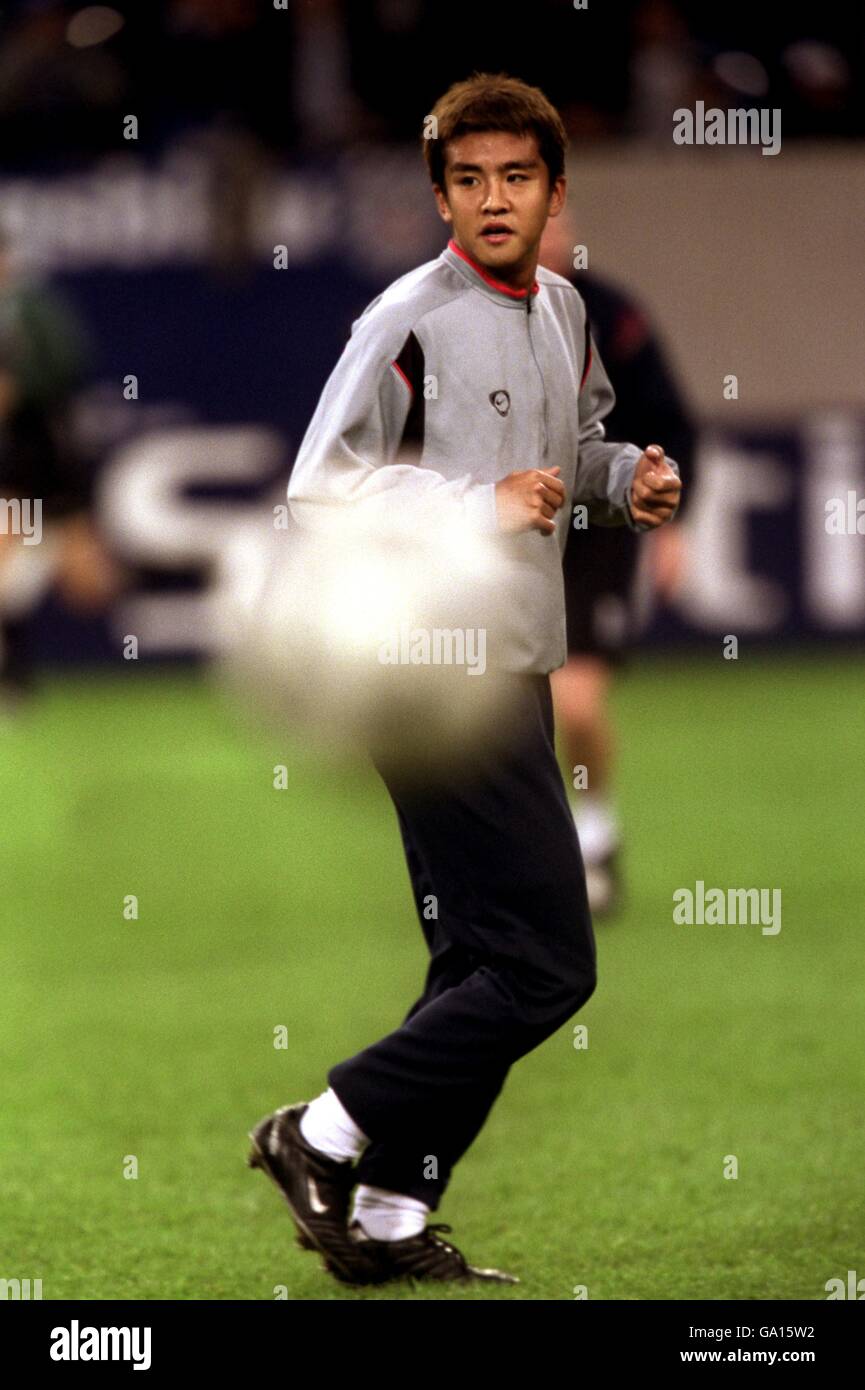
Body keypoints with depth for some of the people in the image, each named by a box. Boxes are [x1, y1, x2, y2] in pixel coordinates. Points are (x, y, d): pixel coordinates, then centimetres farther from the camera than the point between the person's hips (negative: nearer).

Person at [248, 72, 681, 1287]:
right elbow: (320, 486, -18)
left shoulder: (561, 311, 11)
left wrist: (626, 477, 5)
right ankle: (323, 1134, -3)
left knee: (483, 965, 12)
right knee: (547, 965, -12)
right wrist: (483, 508, -23)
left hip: (515, 676, 9)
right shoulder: (412, 320, -14)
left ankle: (390, 1219, 18)